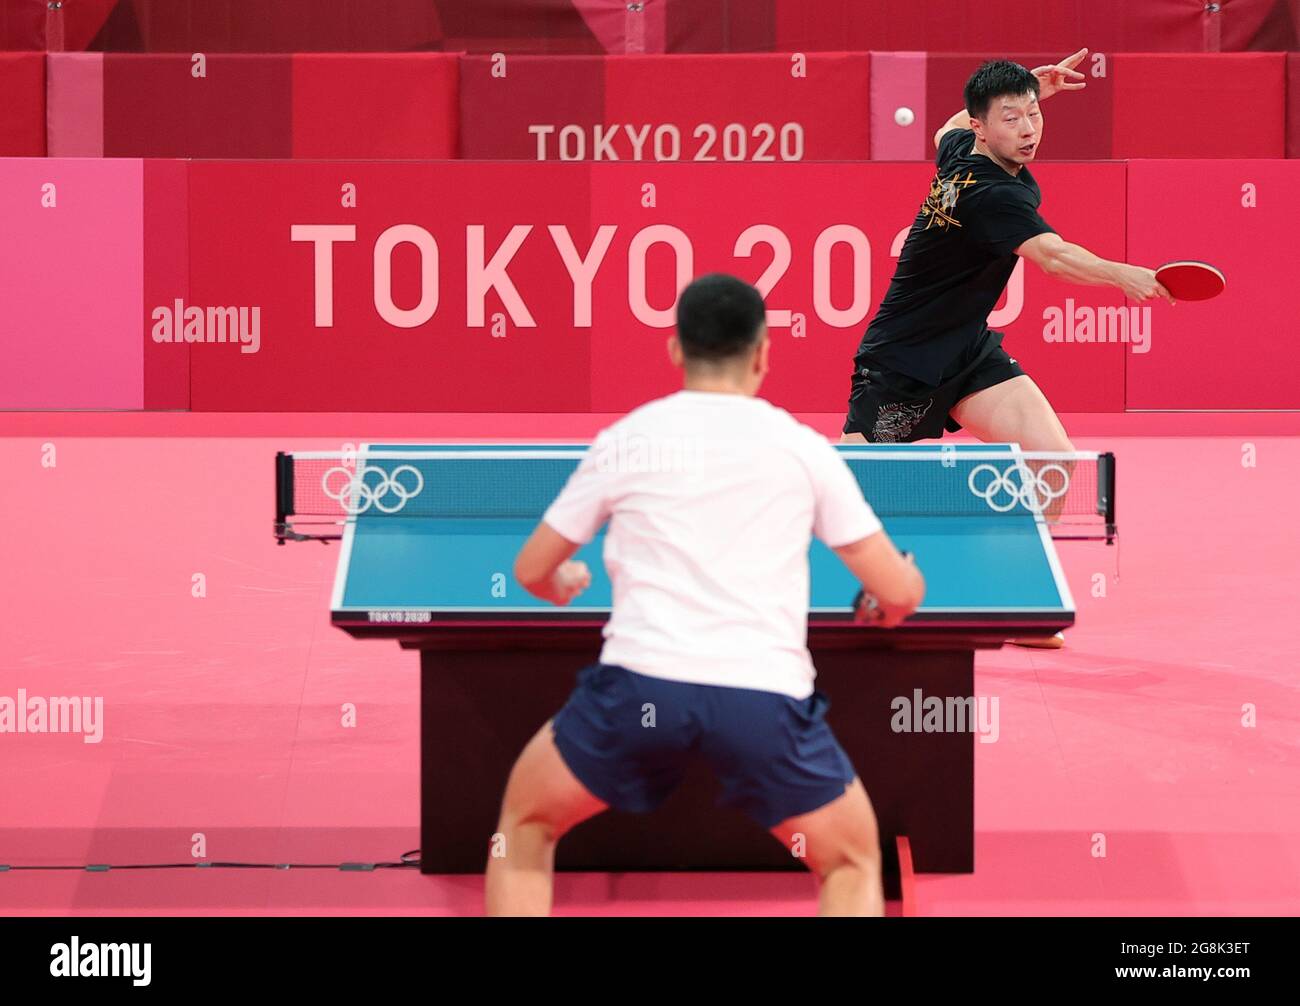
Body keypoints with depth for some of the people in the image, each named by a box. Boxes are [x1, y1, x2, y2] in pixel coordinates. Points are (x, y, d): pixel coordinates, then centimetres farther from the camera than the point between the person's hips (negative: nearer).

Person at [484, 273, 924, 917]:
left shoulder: (625, 438, 14)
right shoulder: (803, 447, 13)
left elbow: (531, 571, 24)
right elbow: (901, 593, 15)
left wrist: (564, 586, 49)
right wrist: (884, 605, 40)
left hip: (643, 683, 0)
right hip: (767, 695, 0)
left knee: (524, 827, 26)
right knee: (854, 864, 24)